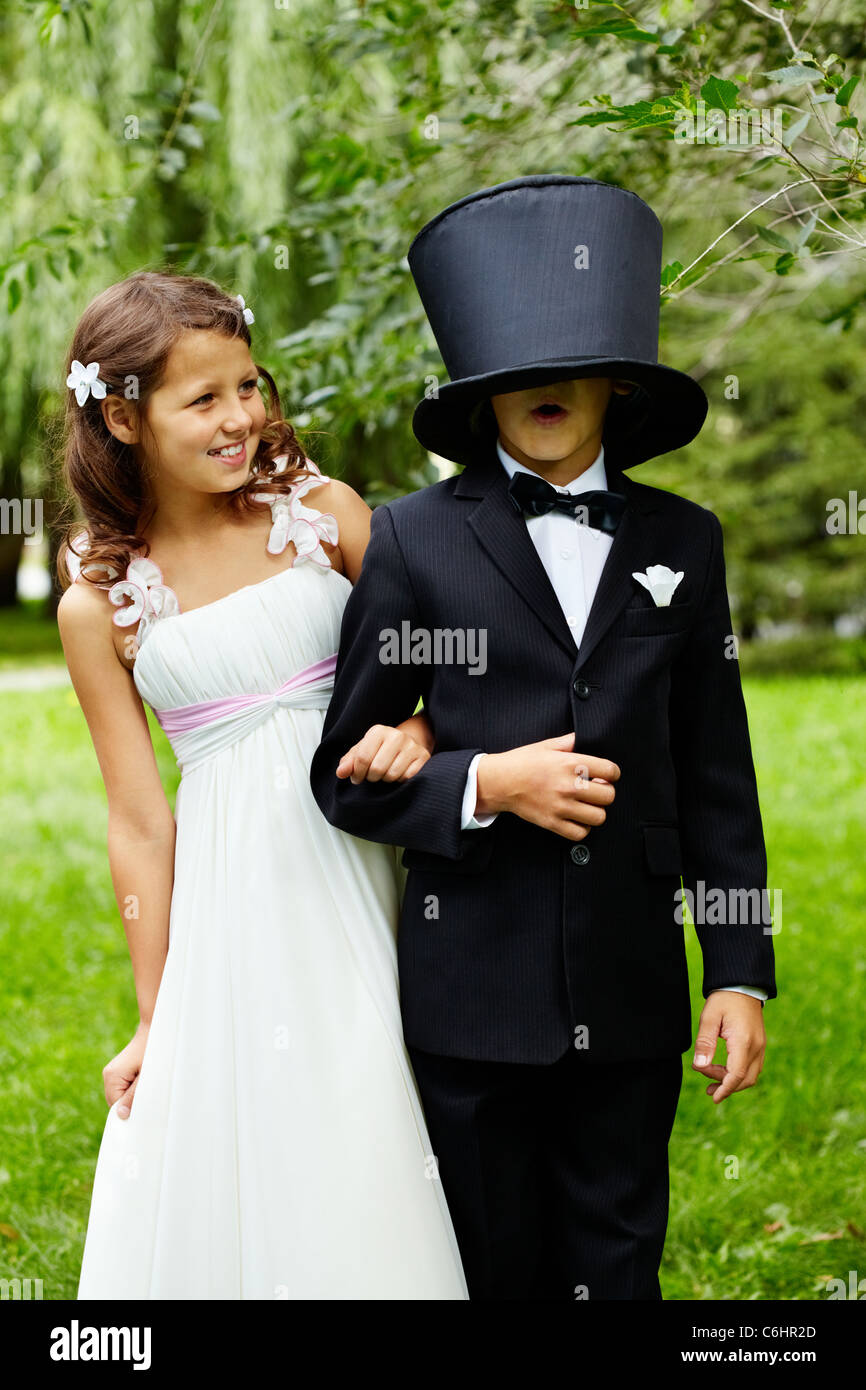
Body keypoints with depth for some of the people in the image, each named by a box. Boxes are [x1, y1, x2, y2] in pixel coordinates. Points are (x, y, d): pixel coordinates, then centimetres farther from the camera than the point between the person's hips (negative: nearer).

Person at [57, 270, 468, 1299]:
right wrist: (154, 1021, 5)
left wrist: (418, 730, -17)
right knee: (235, 1186, 5)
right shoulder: (100, 606, -1)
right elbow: (139, 824, 2)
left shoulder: (321, 510, 1)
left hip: (360, 876, 1)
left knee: (368, 1185, 4)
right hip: (230, 903, -1)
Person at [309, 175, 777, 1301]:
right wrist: (486, 783, -16)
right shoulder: (413, 541, -1)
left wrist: (741, 973, 4)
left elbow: (716, 774, 8)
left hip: (632, 993, 2)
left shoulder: (681, 541, 7)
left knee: (618, 1266, 9)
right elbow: (348, 774, 0)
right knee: (495, 1270, 10)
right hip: (474, 991, -2)